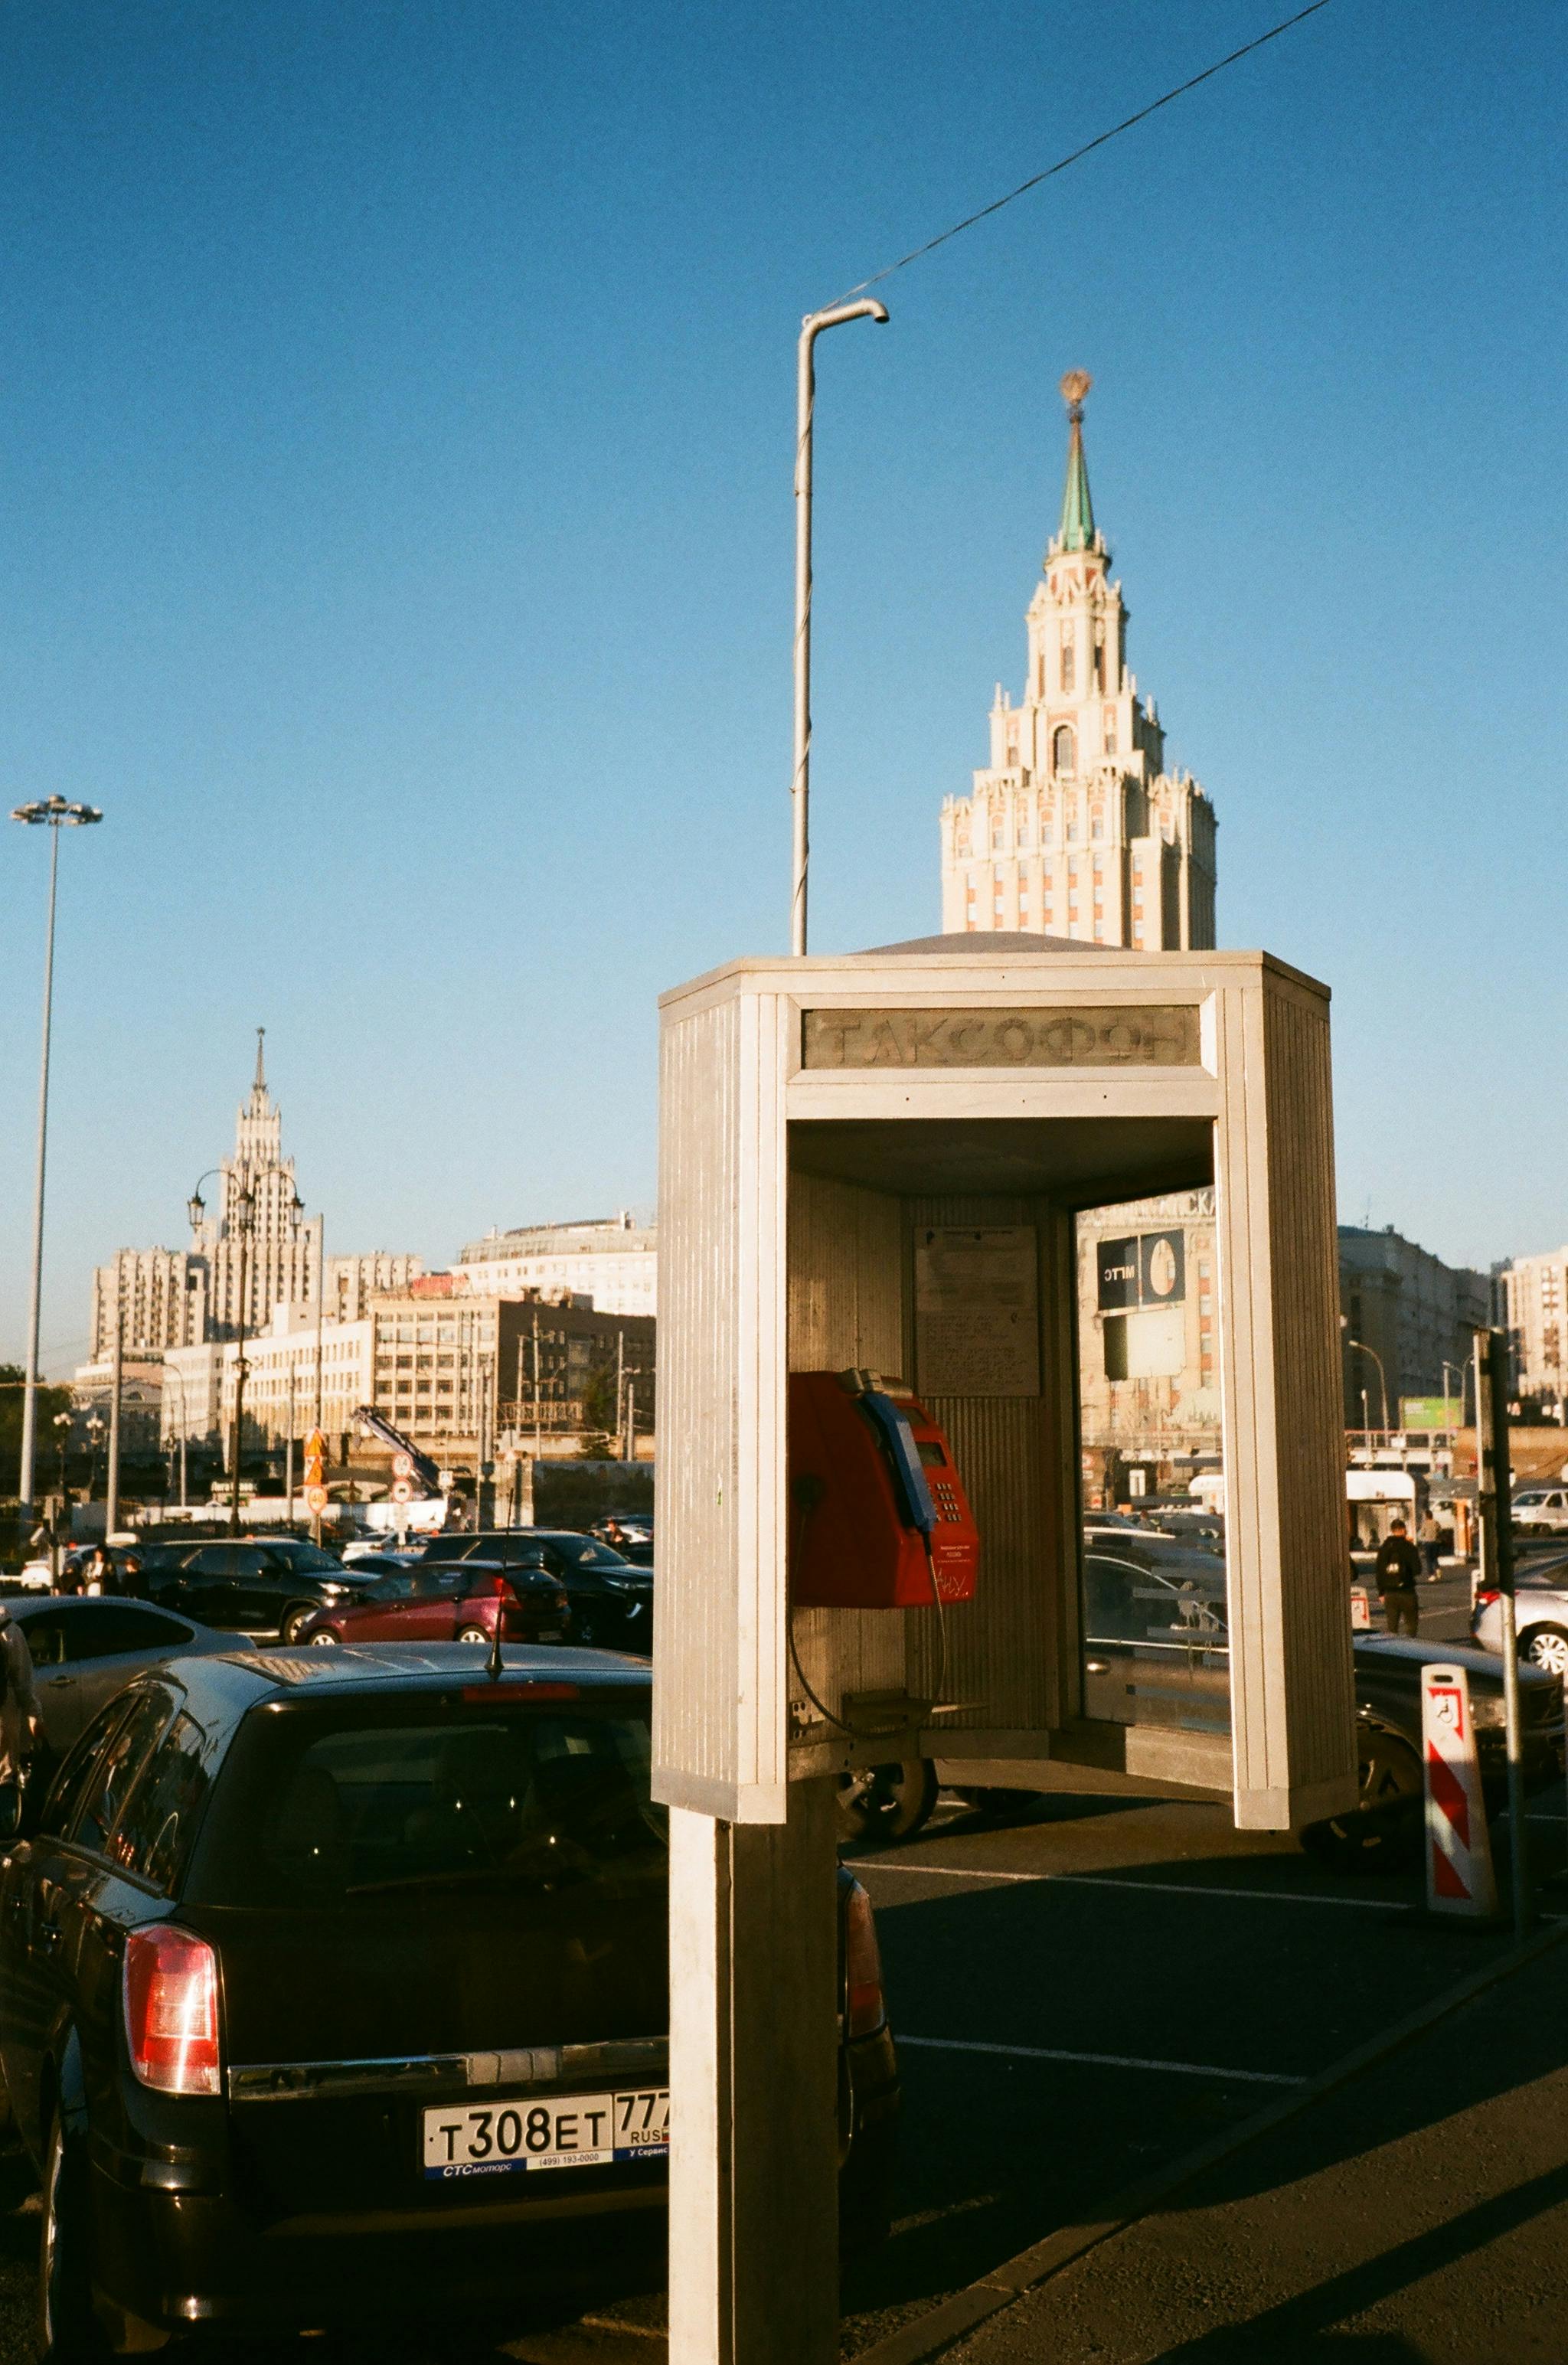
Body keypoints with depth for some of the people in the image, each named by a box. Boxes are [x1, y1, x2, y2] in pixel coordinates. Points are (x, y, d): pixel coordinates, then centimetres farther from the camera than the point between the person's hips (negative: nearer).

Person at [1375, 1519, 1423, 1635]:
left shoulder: (1383, 1548, 4)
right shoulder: (1409, 1547, -8)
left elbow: (1379, 1572, 6)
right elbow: (1417, 1570, -8)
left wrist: (1381, 1592, 12)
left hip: (1389, 1594, 3)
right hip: (1407, 1592, -3)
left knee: (1391, 1626, 7)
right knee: (1411, 1623, 8)